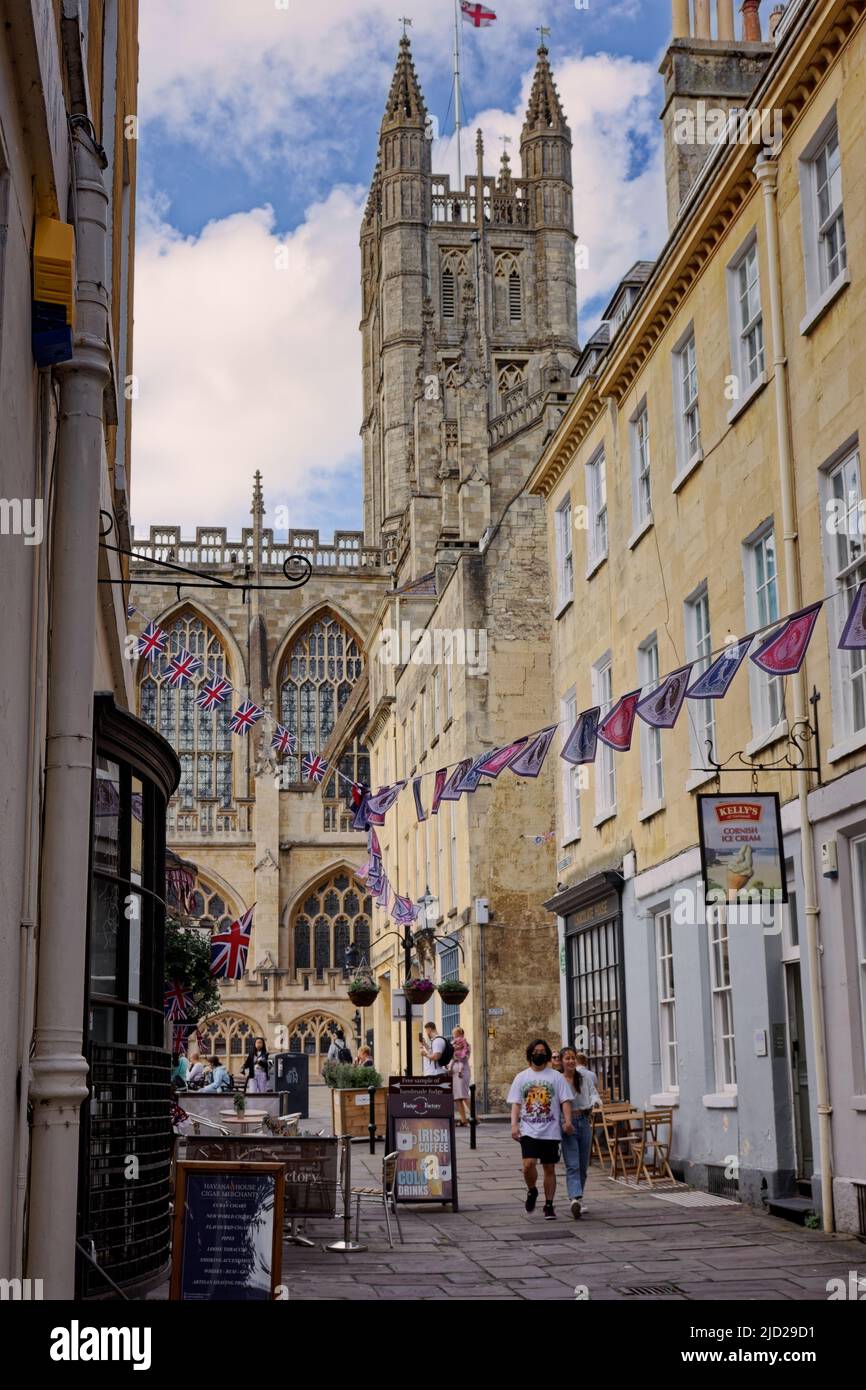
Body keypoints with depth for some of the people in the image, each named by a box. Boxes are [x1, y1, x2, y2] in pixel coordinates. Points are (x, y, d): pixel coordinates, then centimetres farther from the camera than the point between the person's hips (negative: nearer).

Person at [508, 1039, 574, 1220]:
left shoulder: (556, 1077, 5)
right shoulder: (521, 1077, 9)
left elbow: (565, 1101, 1)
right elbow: (515, 1104, 7)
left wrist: (567, 1121, -14)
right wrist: (514, 1125, -6)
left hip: (550, 1131, 0)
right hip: (528, 1130, 0)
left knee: (549, 1169, 4)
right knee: (529, 1164, -17)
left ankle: (549, 1205, 15)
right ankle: (532, 1190, 12)